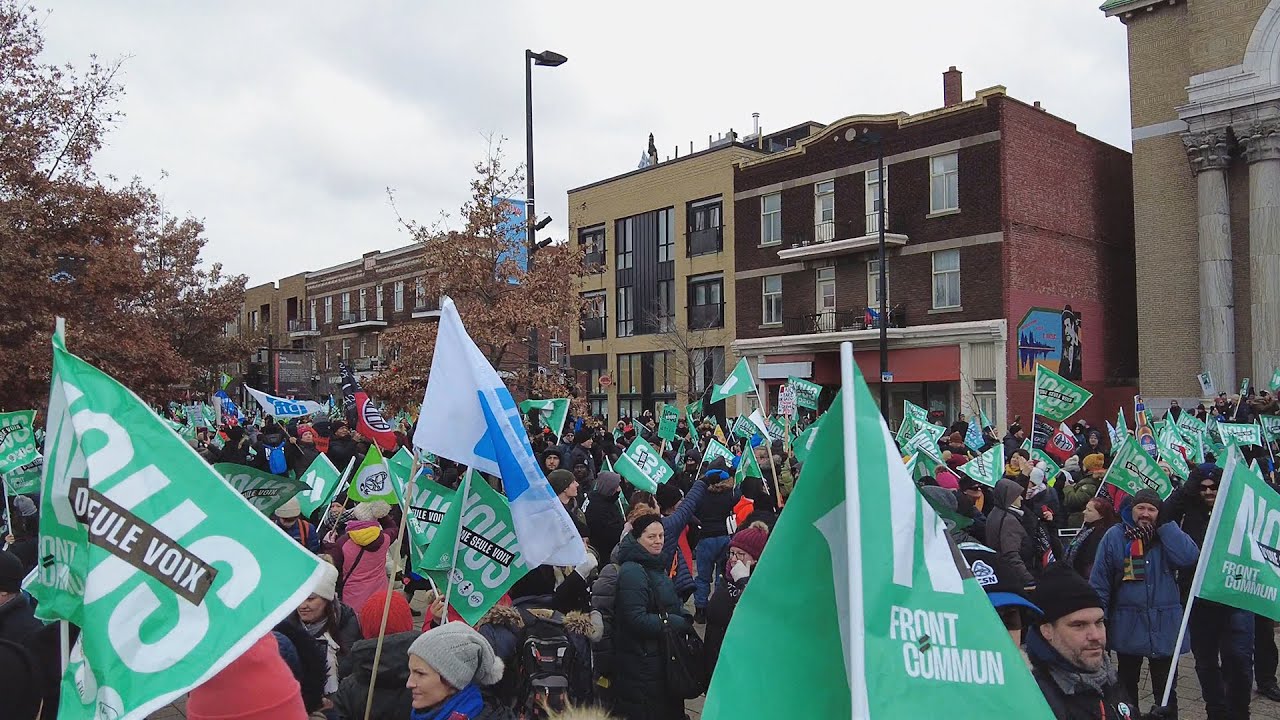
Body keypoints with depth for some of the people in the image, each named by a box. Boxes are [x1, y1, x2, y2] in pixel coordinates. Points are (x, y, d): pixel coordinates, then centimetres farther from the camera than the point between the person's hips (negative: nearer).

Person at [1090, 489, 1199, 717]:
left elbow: (1189, 558, -20)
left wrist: (1165, 523, -15)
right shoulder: (1115, 536, -4)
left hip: (1164, 627, 1)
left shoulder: (1168, 534, 2)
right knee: (1127, 685, 16)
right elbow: (1099, 582, -4)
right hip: (1127, 626, -1)